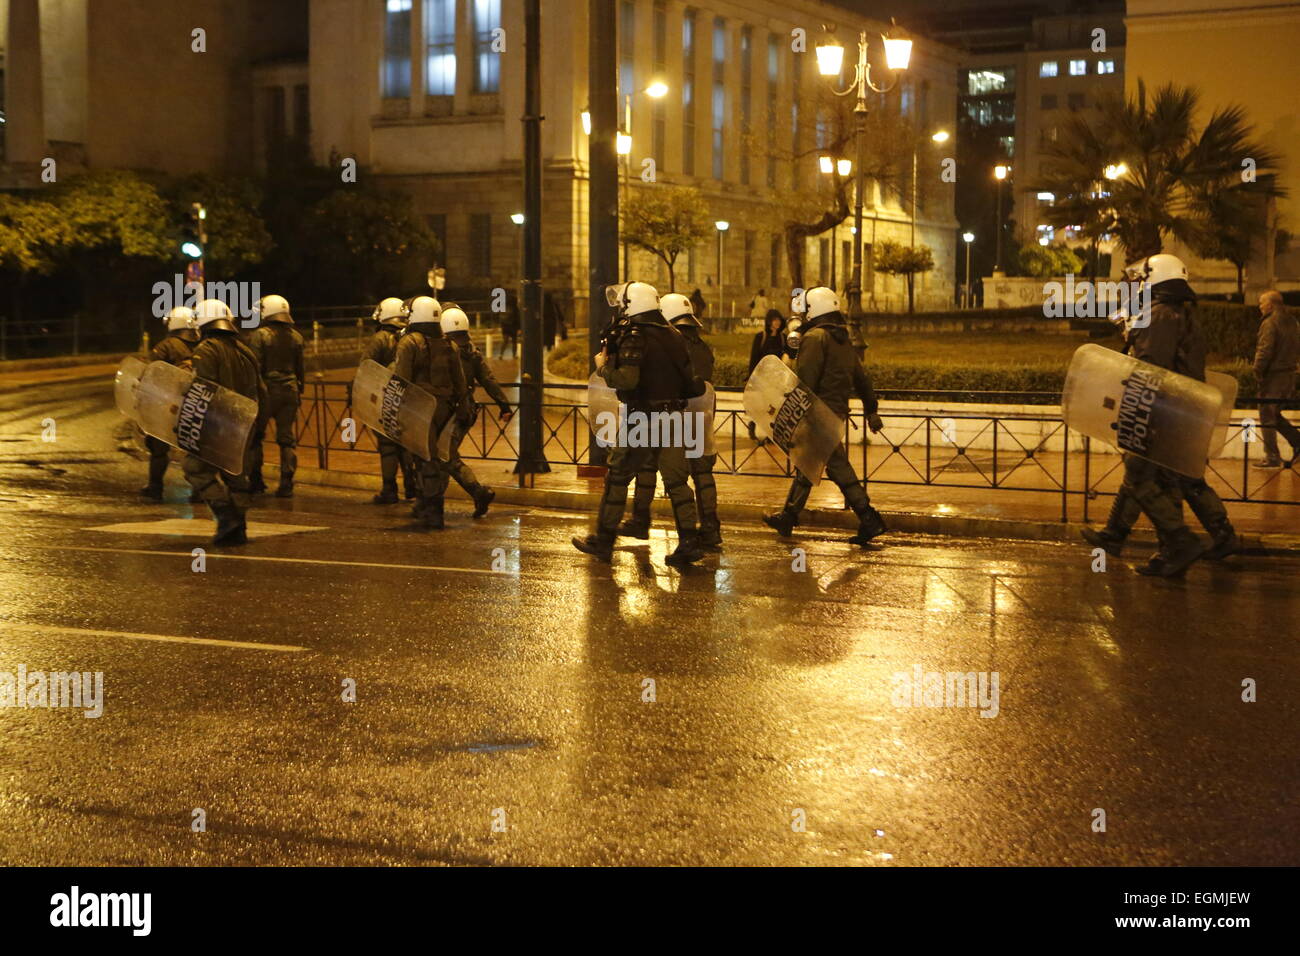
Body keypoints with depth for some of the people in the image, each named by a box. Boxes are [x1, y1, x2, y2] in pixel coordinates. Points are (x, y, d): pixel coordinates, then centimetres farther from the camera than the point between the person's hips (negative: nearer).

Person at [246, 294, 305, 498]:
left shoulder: (260, 335, -8)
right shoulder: (296, 337, 9)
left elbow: (255, 367, -10)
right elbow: (302, 368, 14)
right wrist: (299, 391, 22)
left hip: (267, 390, -4)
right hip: (290, 390, 4)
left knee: (255, 436, 8)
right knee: (287, 438, 6)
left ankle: (256, 481, 8)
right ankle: (286, 485, 2)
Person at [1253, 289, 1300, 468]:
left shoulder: (1270, 323, -15)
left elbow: (1265, 351, -20)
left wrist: (1258, 372, -11)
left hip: (1273, 375, -8)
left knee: (1267, 416, 0)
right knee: (1275, 414, 20)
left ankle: (1272, 457, 2)